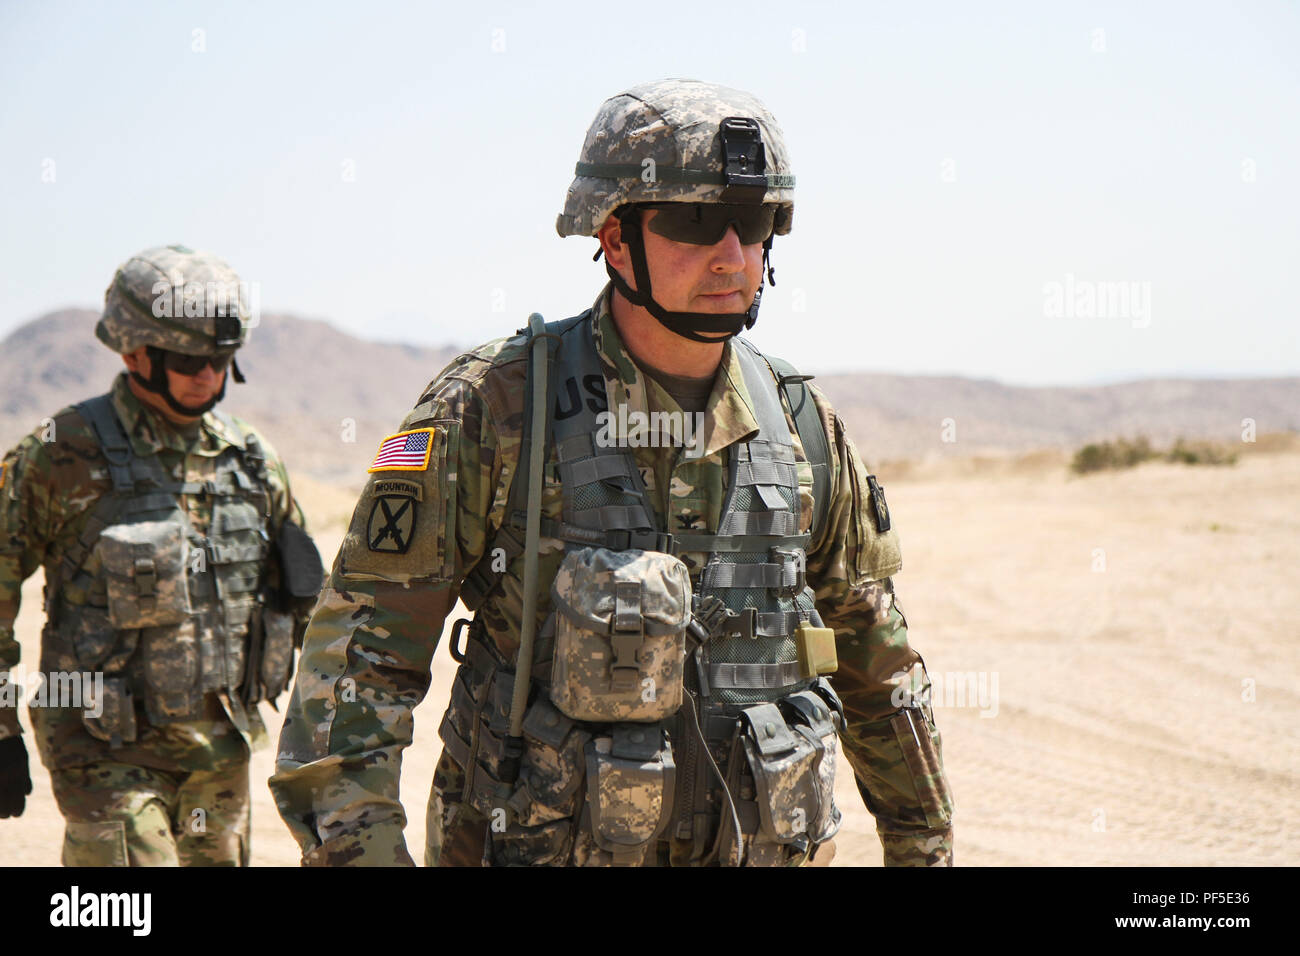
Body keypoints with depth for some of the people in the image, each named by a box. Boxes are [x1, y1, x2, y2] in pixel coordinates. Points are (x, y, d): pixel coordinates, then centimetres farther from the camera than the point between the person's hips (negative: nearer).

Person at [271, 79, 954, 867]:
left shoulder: (805, 428, 3)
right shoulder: (493, 410, -10)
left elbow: (879, 658, 14)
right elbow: (361, 643, -11)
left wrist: (925, 845, 17)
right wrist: (358, 846, -20)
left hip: (764, 848, 3)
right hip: (542, 844, -3)